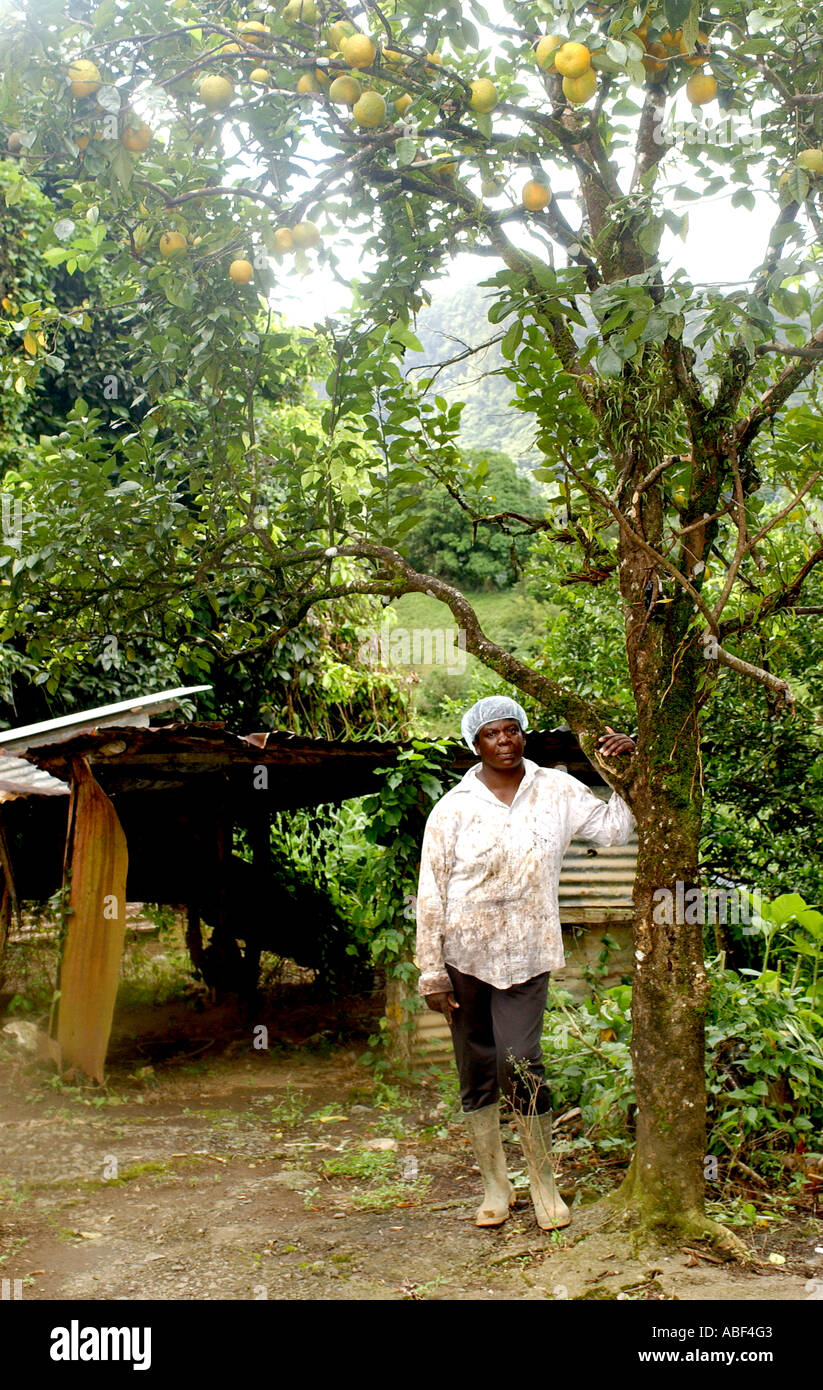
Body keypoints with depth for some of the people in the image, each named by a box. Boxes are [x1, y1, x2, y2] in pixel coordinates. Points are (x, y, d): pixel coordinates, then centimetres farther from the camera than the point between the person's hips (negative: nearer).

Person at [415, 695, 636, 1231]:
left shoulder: (556, 791, 4)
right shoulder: (453, 808, -3)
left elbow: (614, 827, 11)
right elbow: (431, 893, -3)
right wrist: (432, 971, -5)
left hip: (525, 958, 0)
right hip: (464, 956, 0)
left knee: (520, 1066, -10)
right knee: (477, 1073, 7)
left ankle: (544, 1183, 10)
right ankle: (495, 1184, 24)